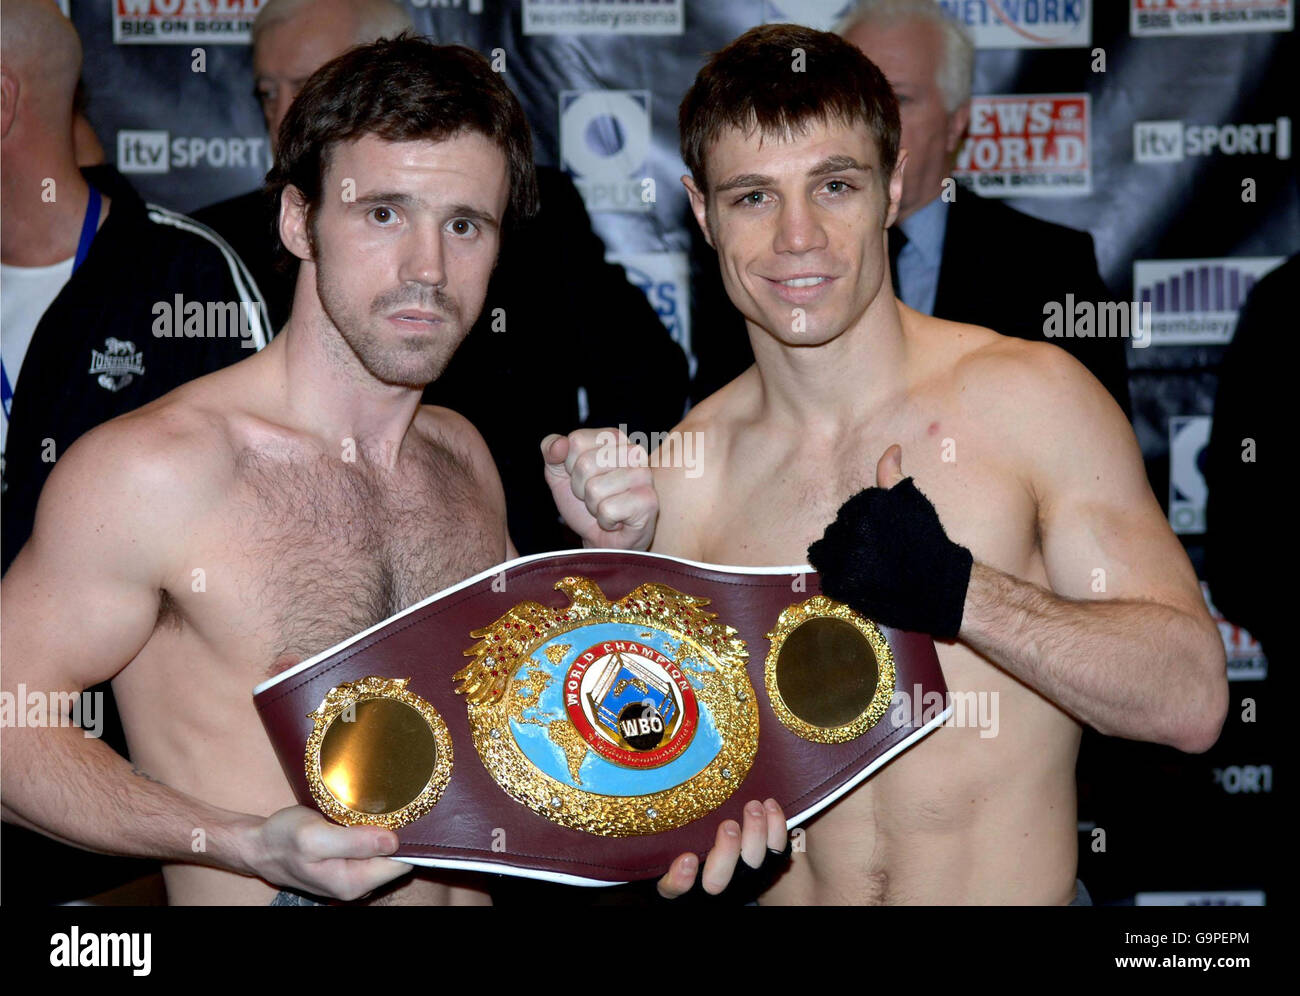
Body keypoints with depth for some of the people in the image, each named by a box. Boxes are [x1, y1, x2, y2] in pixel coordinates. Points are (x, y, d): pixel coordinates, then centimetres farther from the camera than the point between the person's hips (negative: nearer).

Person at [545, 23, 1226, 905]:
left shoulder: (1030, 396, -9)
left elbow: (1190, 700, -11)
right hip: (788, 893, 1)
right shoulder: (683, 471, -3)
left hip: (1021, 891, -1)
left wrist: (956, 591, -22)